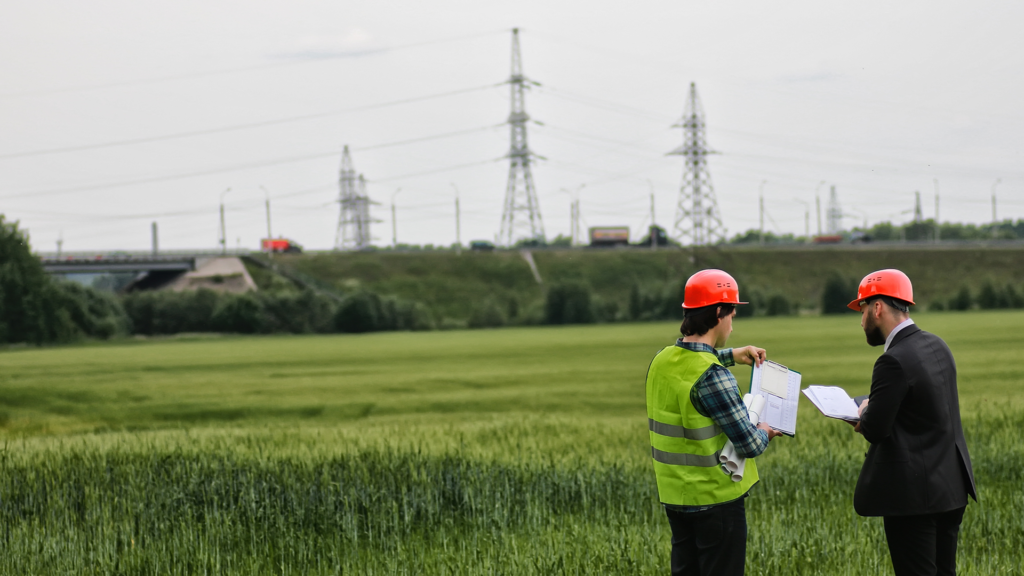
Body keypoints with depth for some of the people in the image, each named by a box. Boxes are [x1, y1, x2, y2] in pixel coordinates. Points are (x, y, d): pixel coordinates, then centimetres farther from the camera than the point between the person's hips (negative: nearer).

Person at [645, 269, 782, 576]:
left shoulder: (661, 361, 2)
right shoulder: (711, 377, -23)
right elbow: (749, 445, -20)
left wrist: (731, 354, 28)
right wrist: (764, 433, 1)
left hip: (675, 497, 8)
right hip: (717, 499, -8)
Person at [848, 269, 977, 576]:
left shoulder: (894, 361, -19)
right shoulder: (937, 346, 8)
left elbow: (874, 430, -19)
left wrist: (865, 412, 2)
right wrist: (874, 415, 9)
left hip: (913, 493, -9)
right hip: (951, 488, 9)